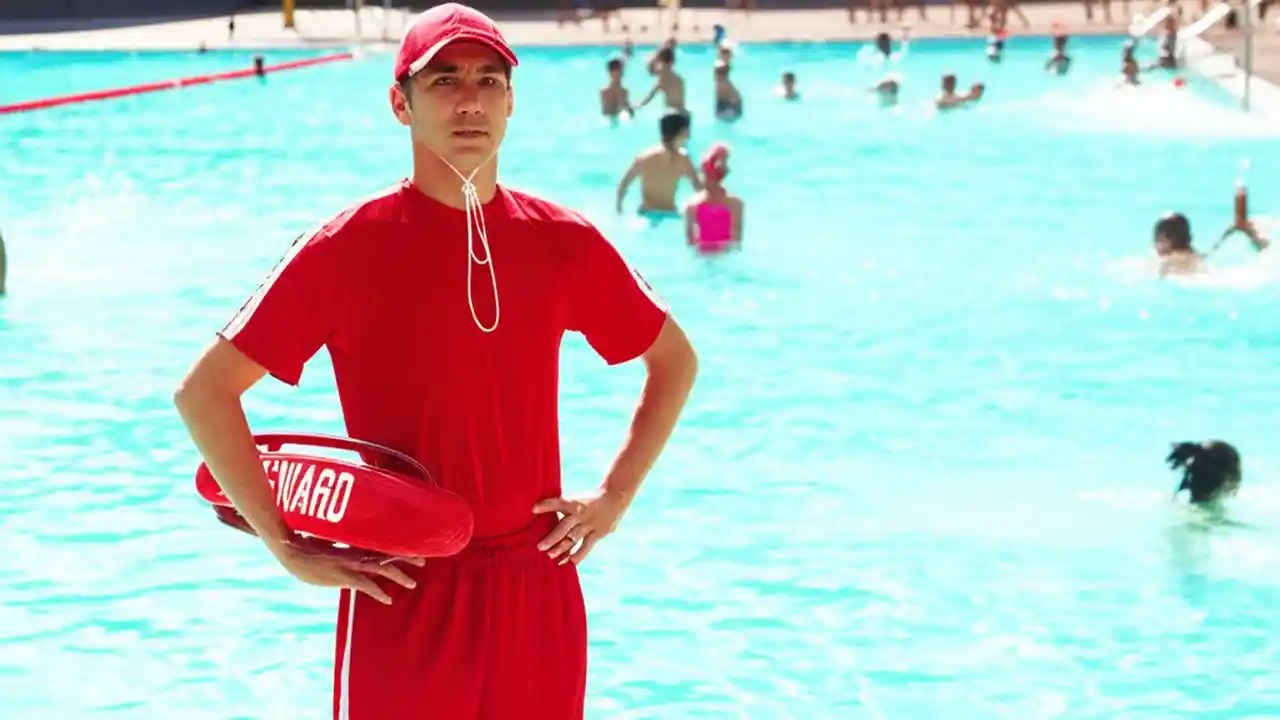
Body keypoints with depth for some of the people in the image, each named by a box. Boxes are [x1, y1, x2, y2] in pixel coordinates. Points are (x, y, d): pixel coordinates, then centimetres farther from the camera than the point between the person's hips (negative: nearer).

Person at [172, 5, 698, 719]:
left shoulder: (565, 244, 2)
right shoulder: (348, 248, -8)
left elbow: (675, 360, 18)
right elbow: (205, 392, -7)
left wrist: (617, 495, 7)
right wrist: (290, 549, -10)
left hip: (538, 594, 3)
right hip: (405, 598, -3)